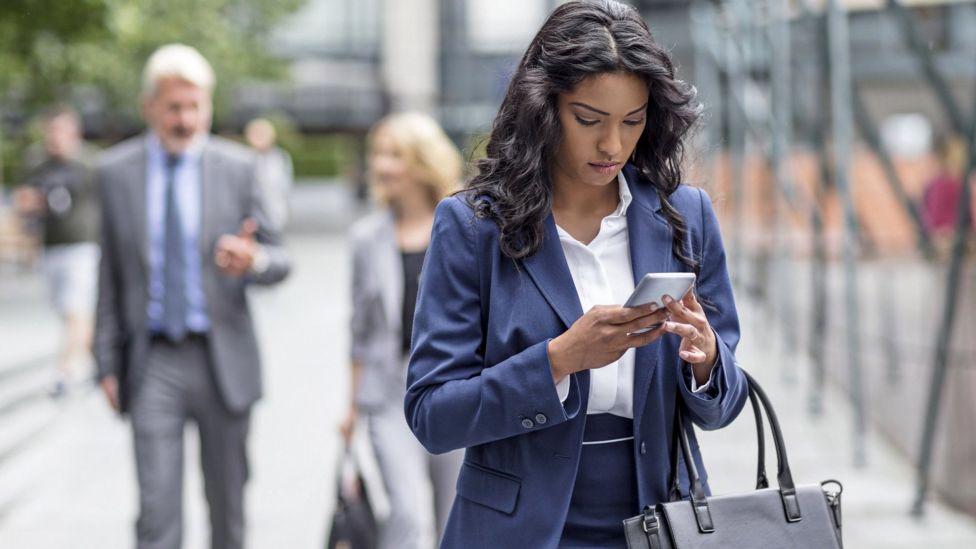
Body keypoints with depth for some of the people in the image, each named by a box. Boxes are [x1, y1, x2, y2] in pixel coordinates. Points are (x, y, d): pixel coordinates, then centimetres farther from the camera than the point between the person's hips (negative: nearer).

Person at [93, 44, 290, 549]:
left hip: (222, 360, 1)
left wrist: (253, 260, -23)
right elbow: (111, 273, 8)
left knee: (227, 505, 12)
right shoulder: (115, 171, 3)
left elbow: (278, 260, 2)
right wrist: (108, 362, 5)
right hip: (152, 362, 0)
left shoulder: (237, 167, 0)